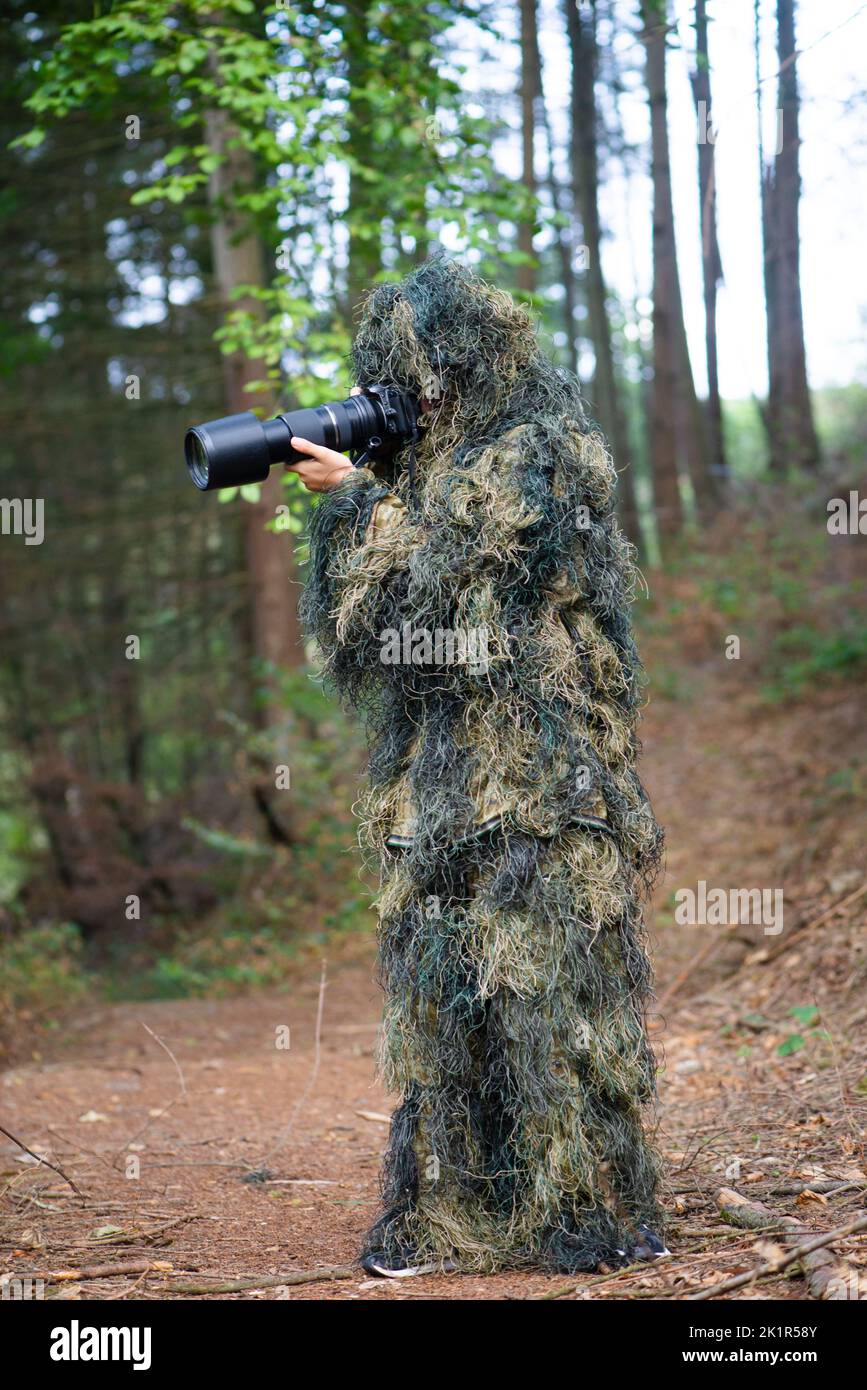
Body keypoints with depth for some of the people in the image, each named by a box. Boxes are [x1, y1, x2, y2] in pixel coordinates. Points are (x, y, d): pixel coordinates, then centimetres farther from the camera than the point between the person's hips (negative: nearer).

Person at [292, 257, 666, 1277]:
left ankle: (582, 1213, 3)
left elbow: (437, 595, -14)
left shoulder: (538, 461, -10)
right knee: (447, 982, 8)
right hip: (449, 780, 9)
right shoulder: (447, 463, 17)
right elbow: (392, 612, 18)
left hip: (530, 780, -9)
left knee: (532, 978, -6)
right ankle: (456, 1215, 15)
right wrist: (358, 493, 8)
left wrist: (355, 500, -5)